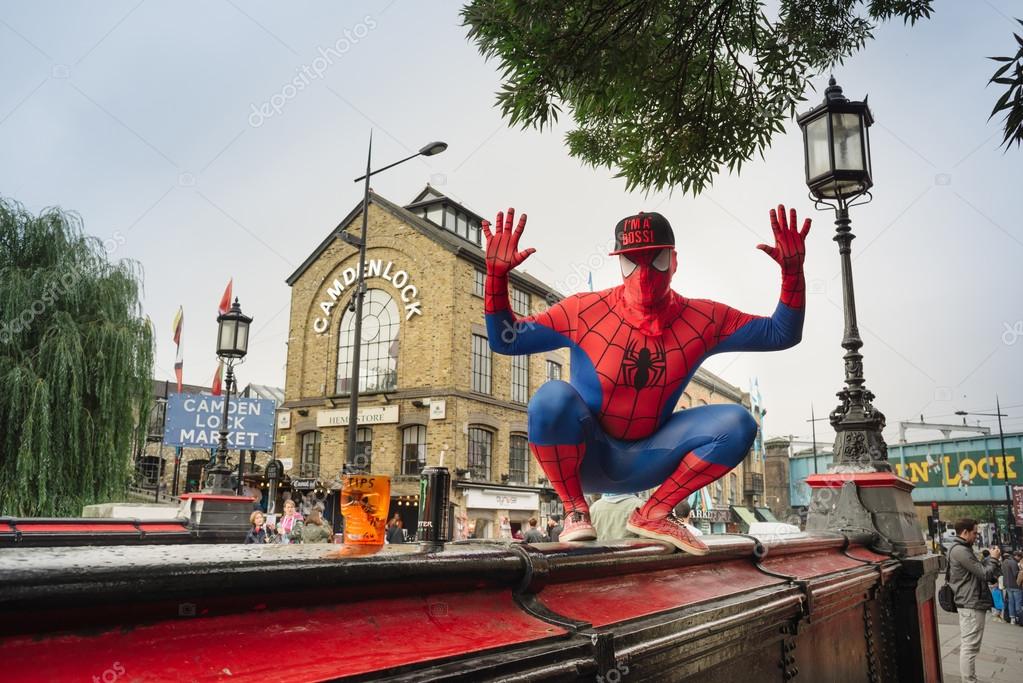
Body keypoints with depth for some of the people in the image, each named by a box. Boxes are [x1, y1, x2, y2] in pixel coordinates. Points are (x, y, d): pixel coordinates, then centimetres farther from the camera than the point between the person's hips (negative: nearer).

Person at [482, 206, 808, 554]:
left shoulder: (703, 320, -4)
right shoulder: (583, 311, -12)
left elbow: (781, 334, 1)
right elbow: (504, 341, -11)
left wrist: (793, 273, -14)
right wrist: (497, 276, -25)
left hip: (642, 463, 3)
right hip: (584, 457, -3)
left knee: (737, 422, -16)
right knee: (552, 397, -34)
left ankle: (653, 514, -4)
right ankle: (575, 509, -11)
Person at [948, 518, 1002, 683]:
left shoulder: (961, 549, 16)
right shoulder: (960, 550, -20)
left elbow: (978, 568, 18)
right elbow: (984, 574, -17)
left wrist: (990, 557, 8)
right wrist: (994, 558, -2)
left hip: (969, 603, 11)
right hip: (971, 604, -11)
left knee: (967, 645, 17)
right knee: (970, 647, -7)